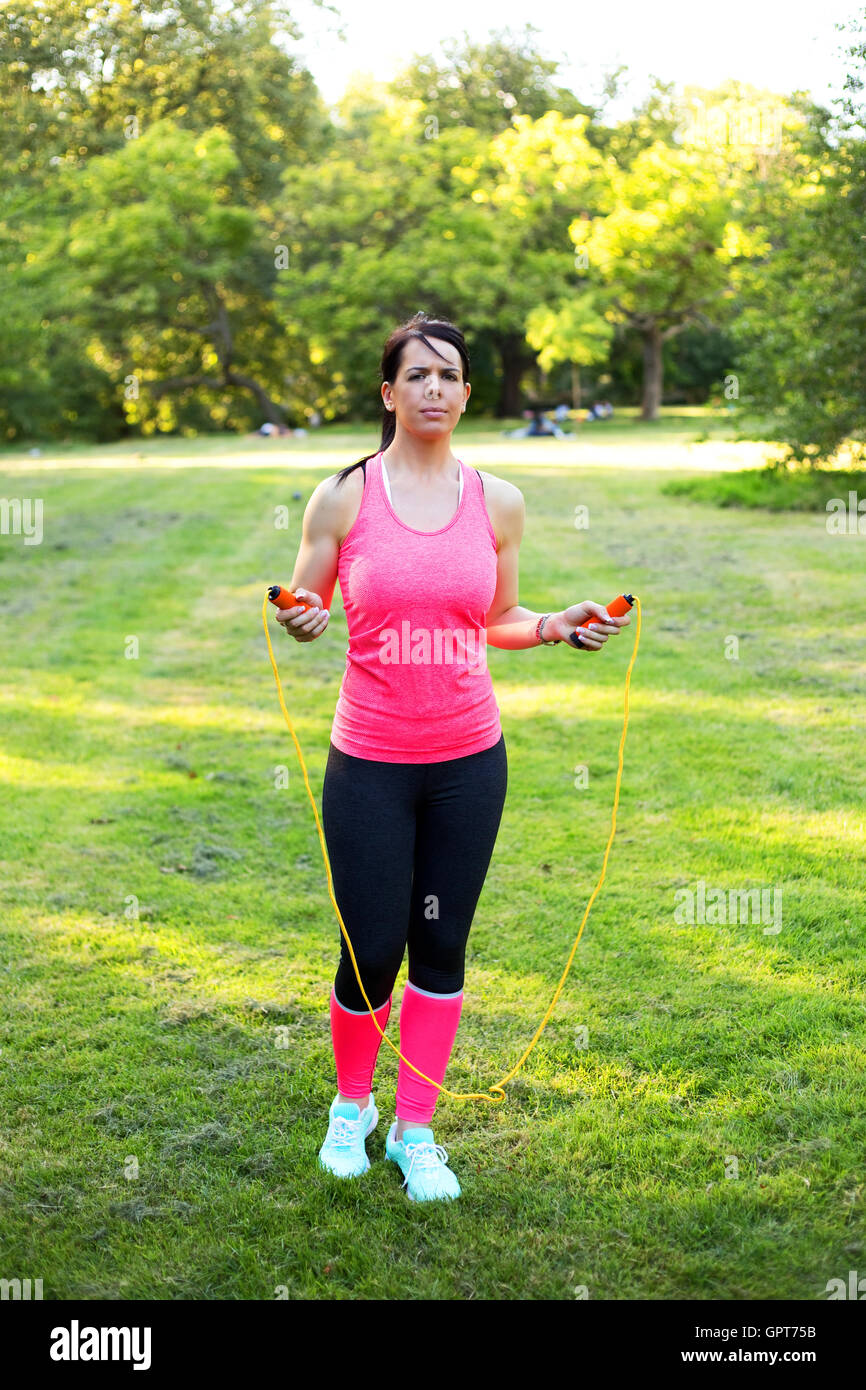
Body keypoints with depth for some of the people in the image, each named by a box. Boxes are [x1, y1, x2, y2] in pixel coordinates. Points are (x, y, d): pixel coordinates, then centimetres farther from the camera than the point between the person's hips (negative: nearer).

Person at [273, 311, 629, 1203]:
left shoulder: (498, 502, 3)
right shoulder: (344, 495, -5)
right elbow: (303, 607, 5)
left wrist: (558, 626, -4)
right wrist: (300, 625, -18)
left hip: (469, 759, 2)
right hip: (369, 763, -2)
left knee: (441, 949, 10)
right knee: (371, 954, 3)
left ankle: (416, 1129, 27)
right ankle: (351, 1103, 33)